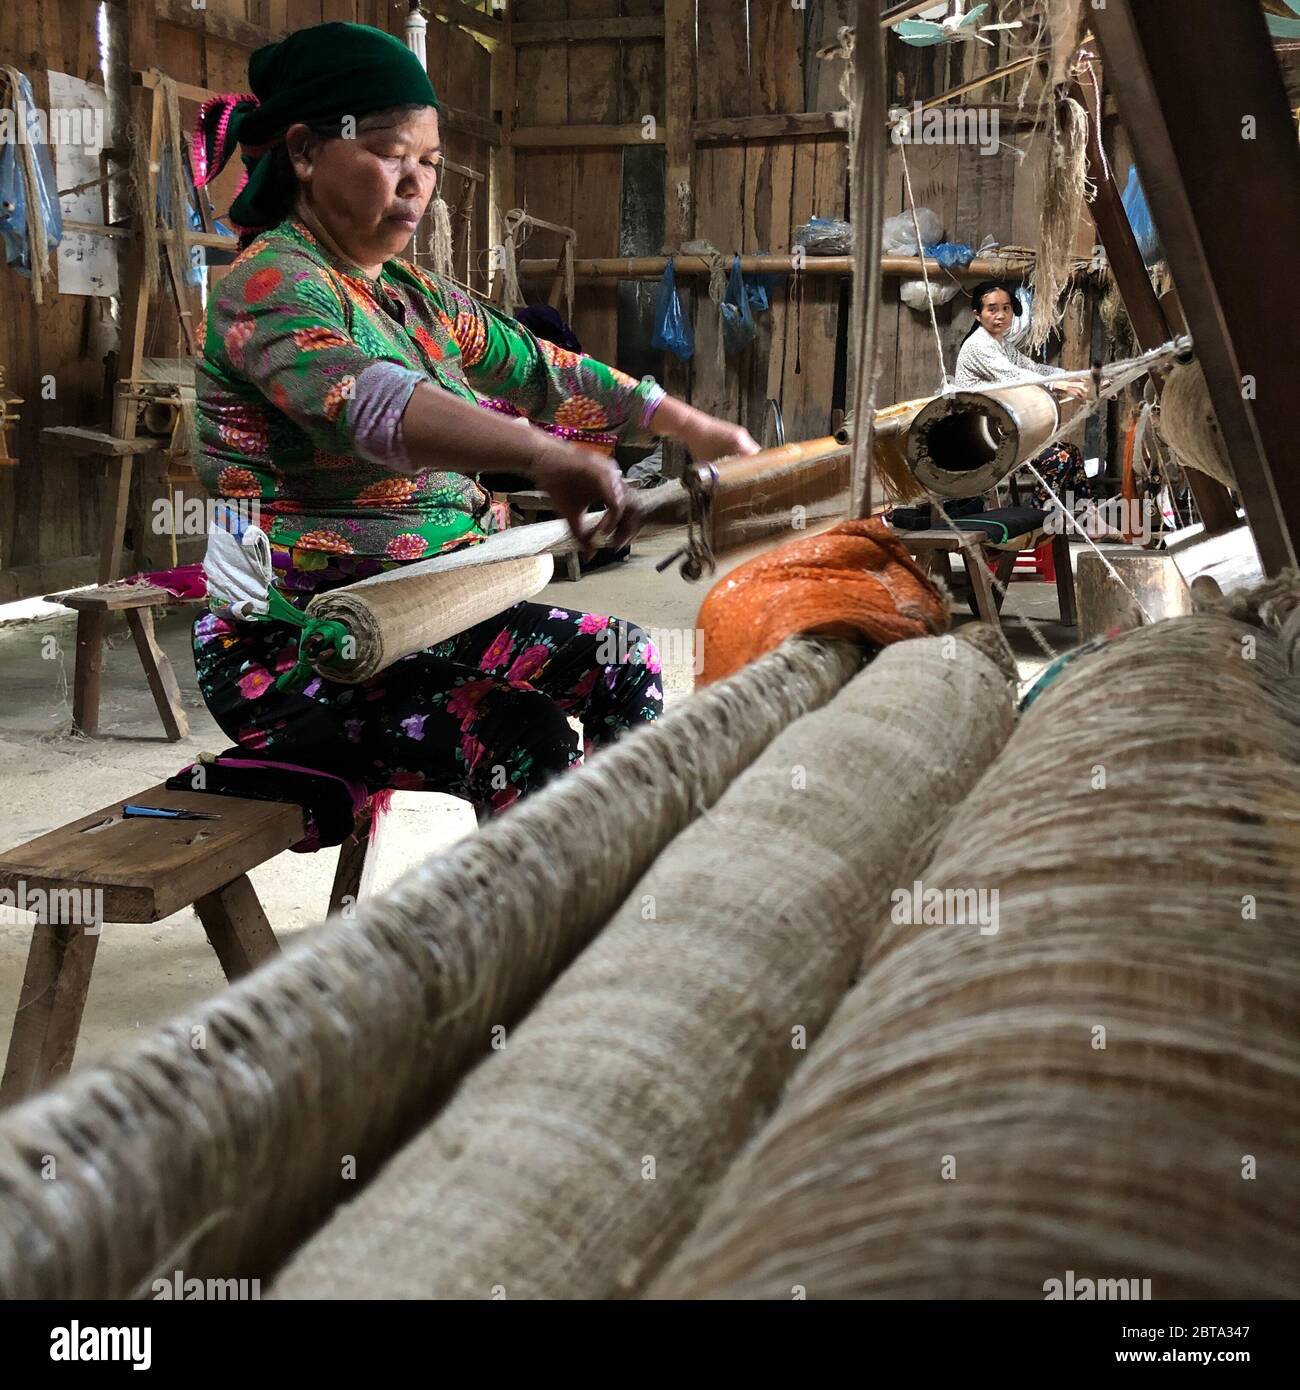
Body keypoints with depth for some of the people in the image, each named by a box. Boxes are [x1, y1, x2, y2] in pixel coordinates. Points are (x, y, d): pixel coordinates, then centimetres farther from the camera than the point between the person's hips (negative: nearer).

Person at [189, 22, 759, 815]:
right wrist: (546, 456, -53)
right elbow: (369, 401, -37)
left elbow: (542, 370, 22)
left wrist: (696, 429, 22)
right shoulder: (270, 285, -16)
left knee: (620, 660, 6)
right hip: (290, 651, -9)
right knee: (521, 740, -27)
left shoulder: (413, 297, 12)